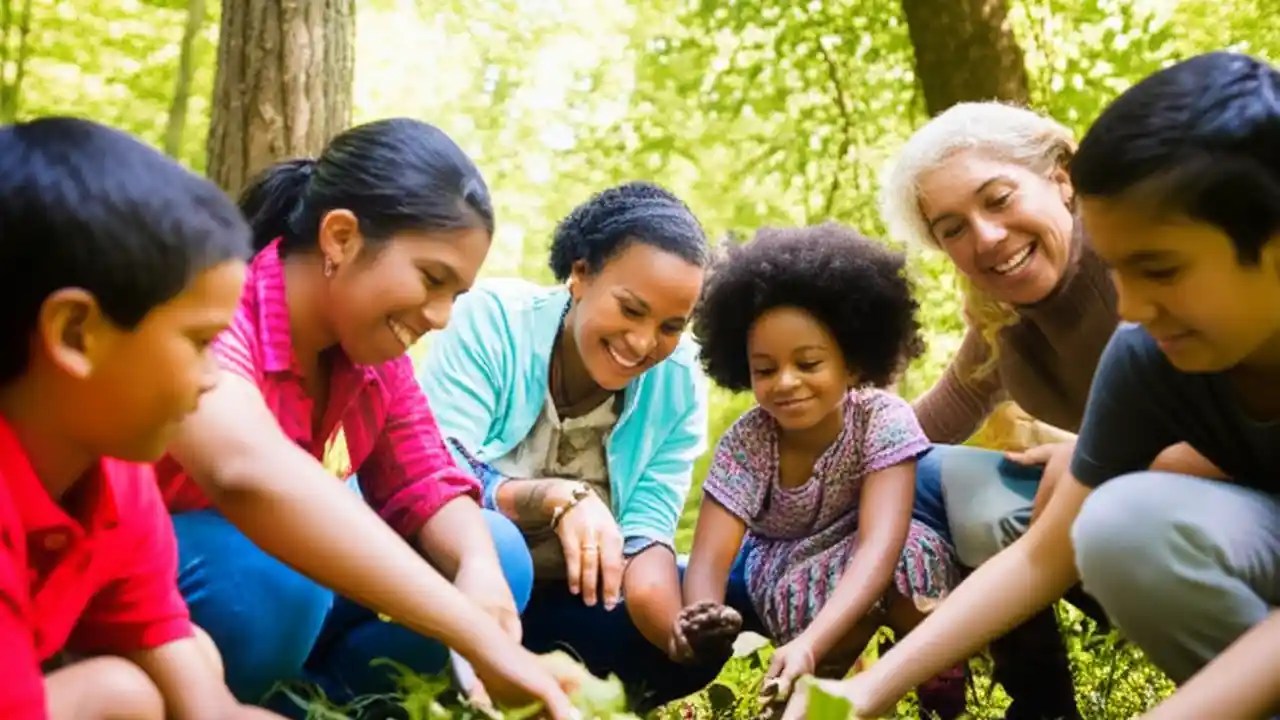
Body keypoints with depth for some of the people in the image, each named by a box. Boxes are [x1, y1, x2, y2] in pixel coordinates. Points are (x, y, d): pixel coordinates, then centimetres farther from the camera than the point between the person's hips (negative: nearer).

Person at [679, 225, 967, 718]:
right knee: (805, 588, -36)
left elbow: (879, 545, -41)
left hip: (866, 579, 0)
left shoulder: (884, 421, -28)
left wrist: (810, 644, -57)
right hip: (789, 575, 0)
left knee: (914, 550, -35)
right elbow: (709, 559, -31)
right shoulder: (745, 445, -24)